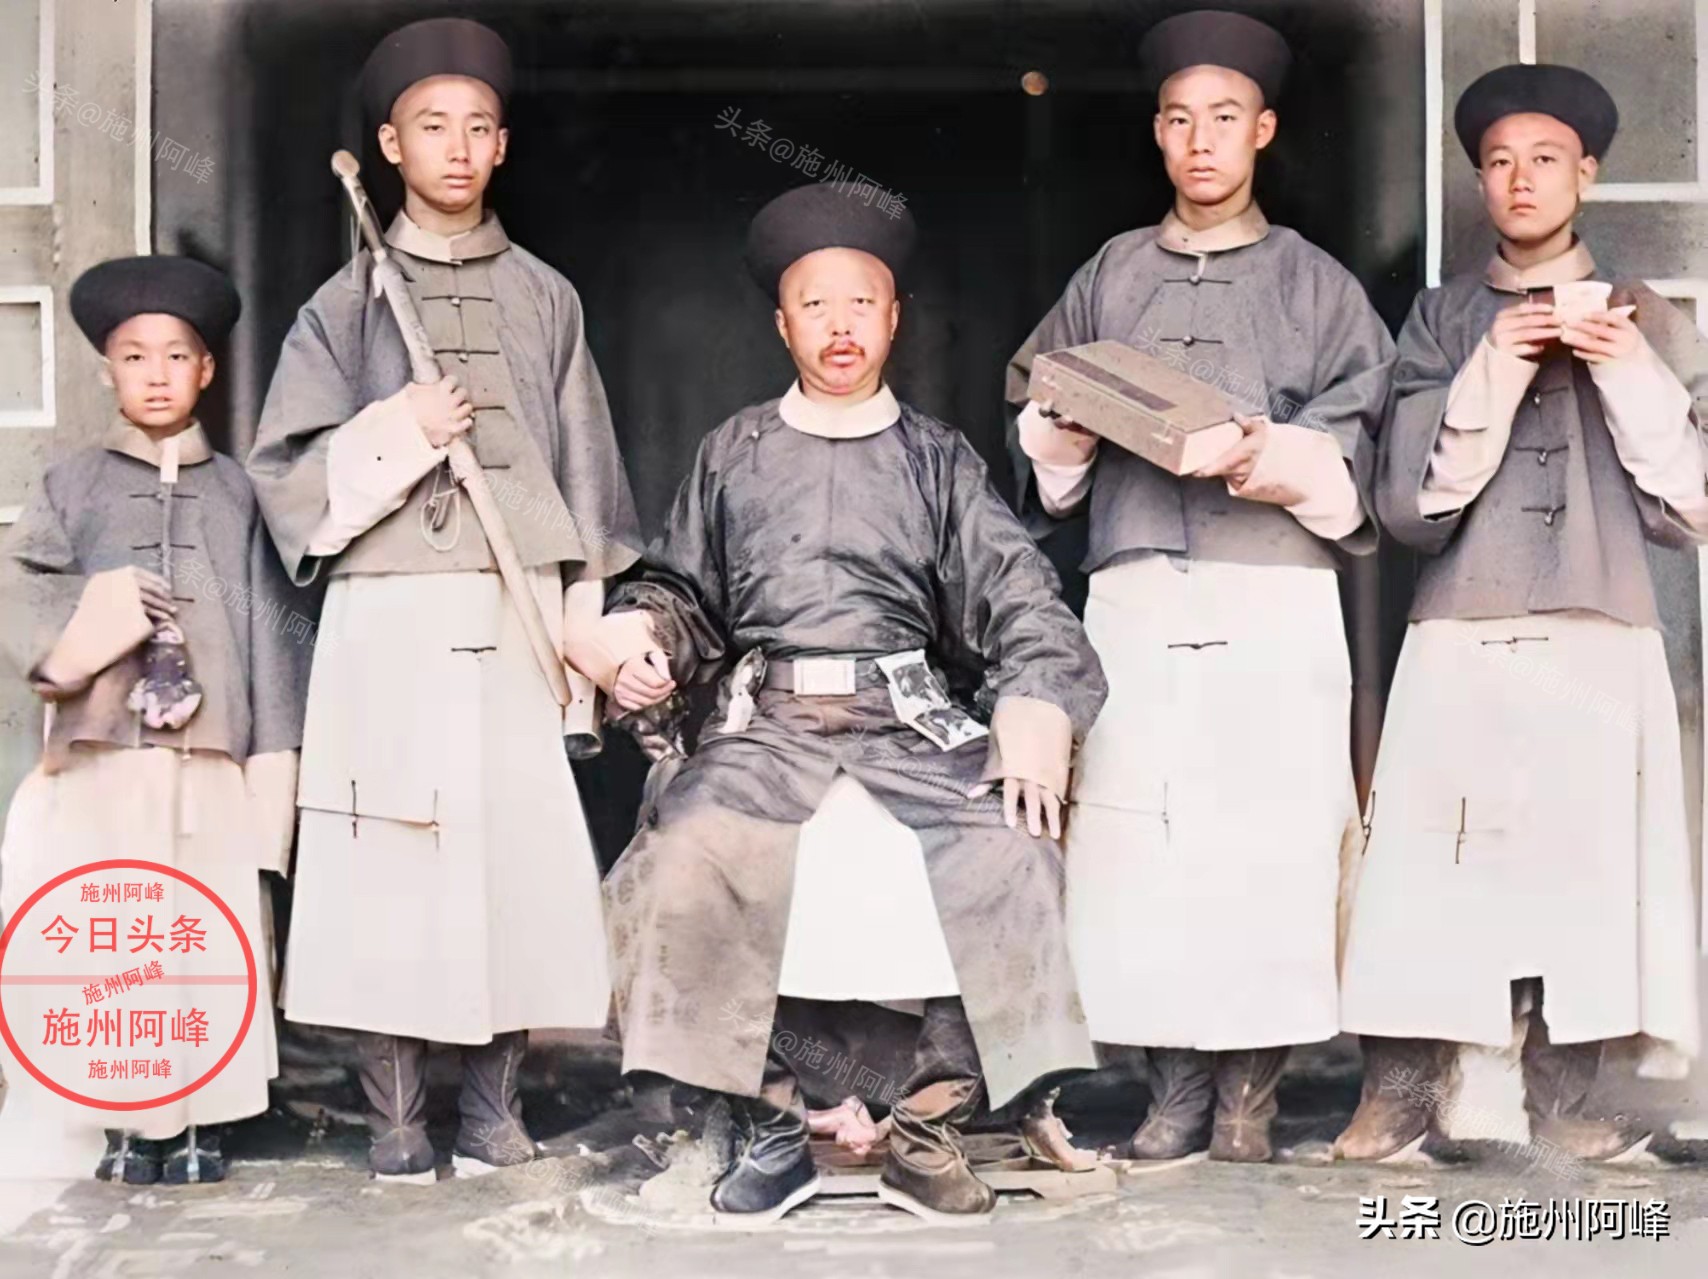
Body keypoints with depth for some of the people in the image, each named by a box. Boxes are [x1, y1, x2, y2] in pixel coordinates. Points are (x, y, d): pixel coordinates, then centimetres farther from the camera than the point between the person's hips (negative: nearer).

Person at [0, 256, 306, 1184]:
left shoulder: (237, 492, 10)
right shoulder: (75, 485, 9)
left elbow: (269, 628, 7)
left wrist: (275, 750, 2)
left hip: (212, 756, 0)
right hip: (105, 753, 0)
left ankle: (198, 1122, 10)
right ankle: (131, 1125, 7)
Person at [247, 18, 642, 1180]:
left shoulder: (545, 300, 11)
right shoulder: (347, 304, 7)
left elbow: (585, 475, 10)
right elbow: (287, 473, 2)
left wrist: (583, 626, 5)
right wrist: (397, 432, -12)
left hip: (516, 619, 1)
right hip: (389, 621, -1)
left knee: (520, 854, -3)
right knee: (389, 864, -3)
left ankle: (494, 1105, 10)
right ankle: (397, 1118, 7)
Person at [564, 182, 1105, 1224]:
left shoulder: (937, 456, 14)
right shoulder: (736, 452, 18)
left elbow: (1018, 599, 5)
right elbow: (683, 592, 21)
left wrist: (1037, 707, -12)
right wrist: (641, 636, -2)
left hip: (916, 720, 0)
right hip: (768, 718, 0)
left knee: (1014, 850, -27)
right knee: (684, 858, -29)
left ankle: (930, 1129, -14)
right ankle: (773, 1126, -13)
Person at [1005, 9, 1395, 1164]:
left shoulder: (1316, 284, 12)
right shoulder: (1111, 276, 18)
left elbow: (1364, 440, 3)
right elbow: (1037, 408, 15)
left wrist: (1287, 463, -16)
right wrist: (1070, 425, -6)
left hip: (1272, 602, -2)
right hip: (1135, 600, 2)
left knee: (1265, 844, -7)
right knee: (1133, 843, -4)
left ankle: (1248, 1099, 2)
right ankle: (1178, 1086, 6)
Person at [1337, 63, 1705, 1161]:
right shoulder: (1444, 320, 11)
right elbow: (1410, 507, 1)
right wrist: (1492, 374, -9)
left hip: (1602, 652, 1)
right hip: (1461, 648, 0)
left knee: (1587, 869, -4)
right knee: (1431, 870, -6)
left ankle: (1562, 1102, 5)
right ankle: (1398, 1097, 2)